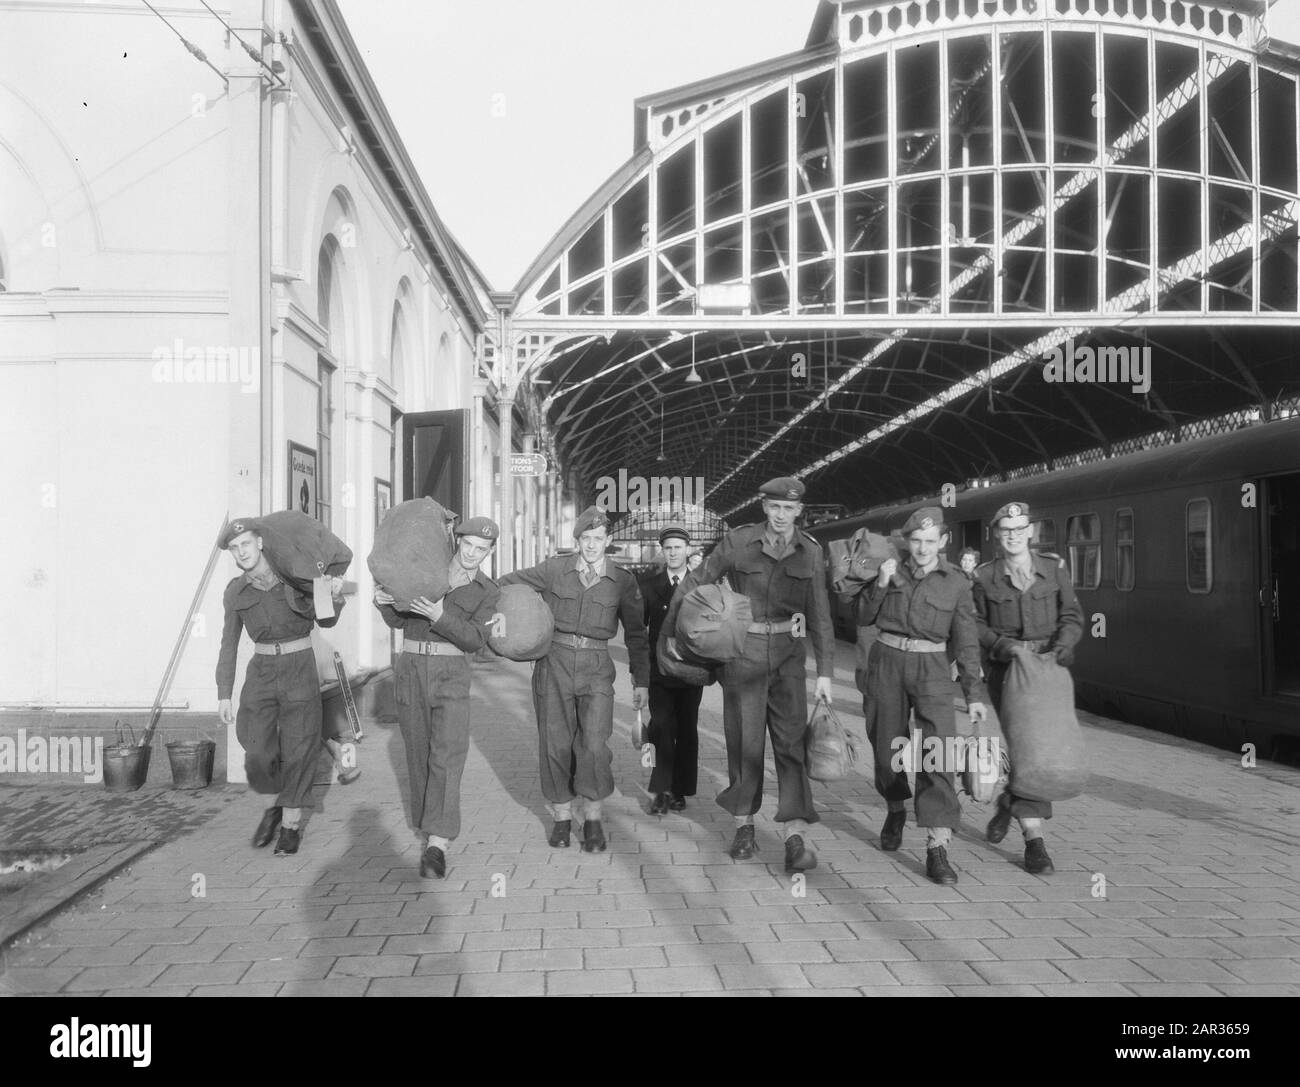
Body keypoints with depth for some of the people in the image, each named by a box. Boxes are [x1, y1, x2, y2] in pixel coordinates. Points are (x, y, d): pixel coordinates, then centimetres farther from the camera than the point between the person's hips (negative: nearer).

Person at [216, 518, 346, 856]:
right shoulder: (236, 592, 1)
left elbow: (325, 620, 1)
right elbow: (229, 644, 7)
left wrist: (335, 596, -21)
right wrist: (223, 694, 3)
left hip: (301, 669, -2)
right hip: (261, 673, 2)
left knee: (297, 751, 1)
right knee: (258, 757, -3)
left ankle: (292, 824, 16)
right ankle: (276, 804, 25)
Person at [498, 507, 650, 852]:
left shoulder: (622, 580, 3)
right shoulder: (556, 569, 3)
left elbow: (636, 633, 8)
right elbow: (509, 583, 10)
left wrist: (641, 681, 7)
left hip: (596, 667, -1)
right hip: (554, 660, 1)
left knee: (594, 745, -12)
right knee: (555, 743, 3)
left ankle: (592, 819, 7)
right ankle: (561, 817, 19)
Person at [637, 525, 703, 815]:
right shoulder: (647, 584, 4)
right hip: (659, 670, -1)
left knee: (687, 730, 7)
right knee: (662, 727, -10)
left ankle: (679, 791, 17)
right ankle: (663, 791, -6)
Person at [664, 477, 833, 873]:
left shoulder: (810, 551, -1)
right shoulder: (738, 542, -7)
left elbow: (819, 614, 2)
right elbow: (695, 583, 1)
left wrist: (825, 671, -1)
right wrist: (673, 631, 4)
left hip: (788, 651, 1)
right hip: (743, 650, -1)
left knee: (791, 741, -5)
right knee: (744, 740, 5)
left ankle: (795, 840, -6)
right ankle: (744, 826, 21)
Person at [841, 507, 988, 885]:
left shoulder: (956, 583, 0)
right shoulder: (892, 571, 4)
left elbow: (966, 642, 3)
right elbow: (863, 618, 4)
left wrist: (974, 694, 1)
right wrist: (880, 584, -12)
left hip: (931, 669, -2)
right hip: (887, 662, 2)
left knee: (938, 751, -15)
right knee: (888, 746, 10)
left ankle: (937, 849, -15)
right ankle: (895, 810, 39)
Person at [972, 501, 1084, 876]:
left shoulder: (1053, 567, 4)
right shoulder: (984, 577, 2)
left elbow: (1072, 616, 3)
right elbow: (976, 626, 4)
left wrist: (1061, 646, -16)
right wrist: (1005, 646, -13)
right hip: (1006, 669, -2)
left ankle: (1008, 803, 31)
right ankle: (1034, 839, 3)